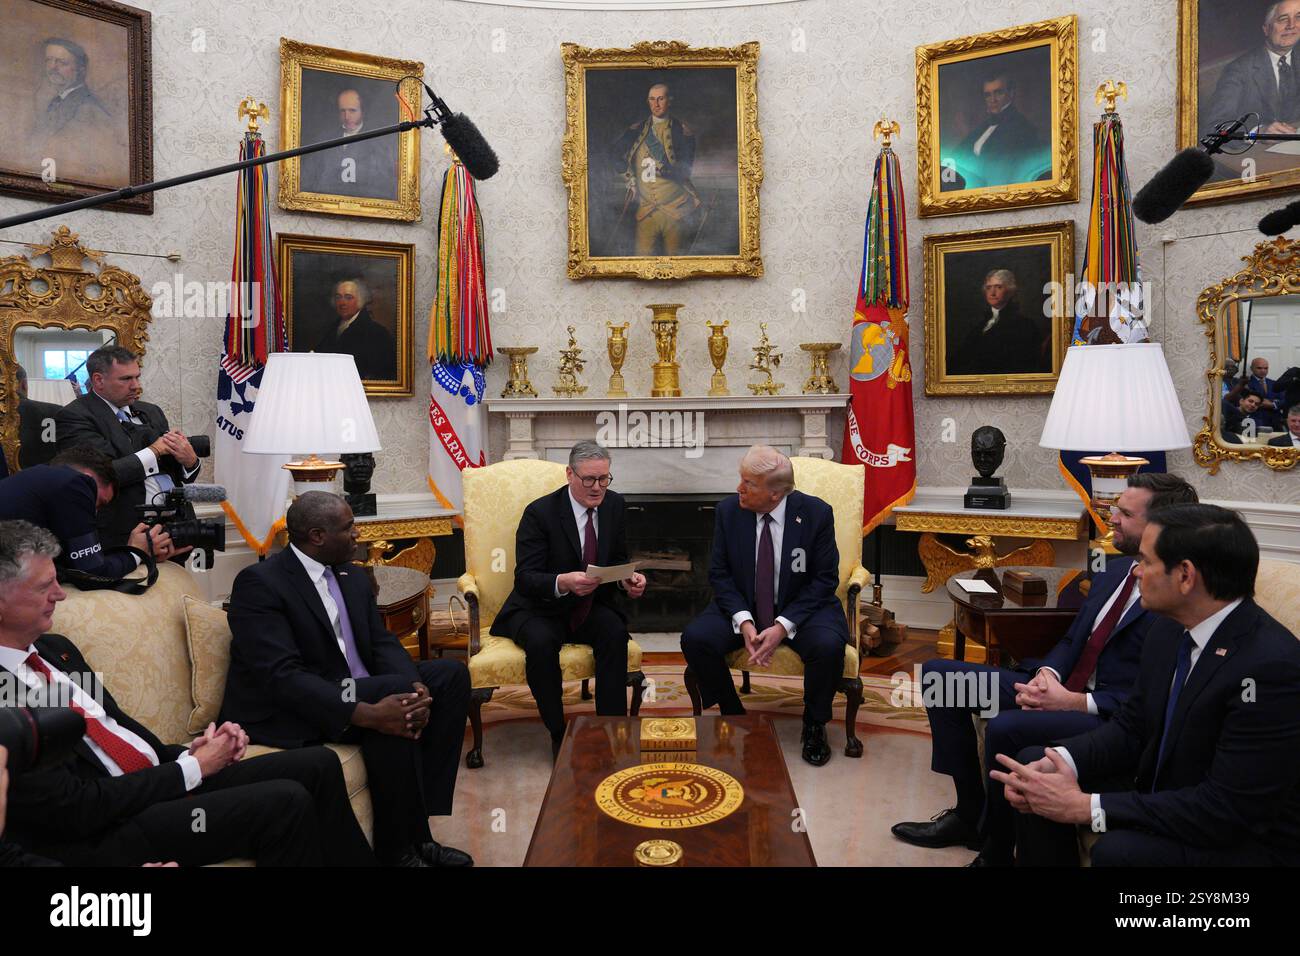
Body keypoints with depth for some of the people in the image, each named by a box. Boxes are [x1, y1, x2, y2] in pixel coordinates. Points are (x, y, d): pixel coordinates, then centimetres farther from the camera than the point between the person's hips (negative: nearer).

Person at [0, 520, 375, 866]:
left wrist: (185, 754, -2)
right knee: (285, 802, -23)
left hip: (160, 779, 8)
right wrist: (190, 768, -12)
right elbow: (75, 808, -19)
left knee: (319, 765, -2)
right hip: (105, 836, -8)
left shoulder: (56, 649, 9)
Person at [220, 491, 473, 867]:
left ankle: (416, 830, -6)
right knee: (395, 688, -30)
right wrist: (365, 713, -36)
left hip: (353, 688, 9)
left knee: (451, 674, -4)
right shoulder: (259, 583, -16)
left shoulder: (352, 576, 9)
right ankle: (397, 850, -15)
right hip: (285, 713, -8)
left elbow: (382, 643, 3)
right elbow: (281, 676, -26)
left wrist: (416, 687, -19)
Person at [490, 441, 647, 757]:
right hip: (541, 609, -3)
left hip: (592, 605, 3)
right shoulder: (540, 512, -14)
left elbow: (618, 561, 10)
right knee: (541, 642, -35)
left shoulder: (615, 505, 0)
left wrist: (628, 579, -15)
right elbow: (525, 577, -19)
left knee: (615, 633, -29)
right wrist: (563, 582, -40)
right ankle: (558, 734, -16)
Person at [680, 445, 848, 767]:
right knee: (695, 638, -23)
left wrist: (783, 626, -22)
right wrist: (743, 621, -19)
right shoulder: (728, 510, -7)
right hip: (742, 606, 2)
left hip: (800, 608, -2)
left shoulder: (816, 513, -13)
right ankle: (733, 714, 4)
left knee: (828, 646, -33)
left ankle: (814, 725, -2)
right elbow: (719, 573, -3)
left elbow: (824, 580, -10)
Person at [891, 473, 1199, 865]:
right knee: (938, 674, 0)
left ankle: (996, 852, -8)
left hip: (1113, 717, -9)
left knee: (1005, 728, -35)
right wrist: (1047, 673, -5)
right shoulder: (1116, 570, 11)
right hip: (1062, 686, 9)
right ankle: (970, 814, 7)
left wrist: (1076, 702, -22)